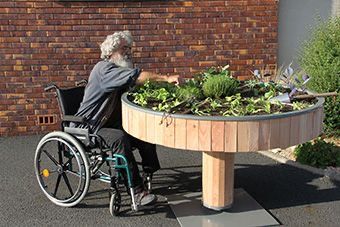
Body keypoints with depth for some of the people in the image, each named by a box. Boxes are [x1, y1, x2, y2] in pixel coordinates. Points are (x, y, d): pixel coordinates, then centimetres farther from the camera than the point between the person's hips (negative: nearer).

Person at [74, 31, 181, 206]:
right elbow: (135, 76, -31)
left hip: (112, 123, 9)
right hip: (89, 127, -9)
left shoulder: (121, 70, 14)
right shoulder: (104, 69, -17)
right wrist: (165, 78, -36)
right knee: (119, 138, -34)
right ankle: (138, 191, -34)